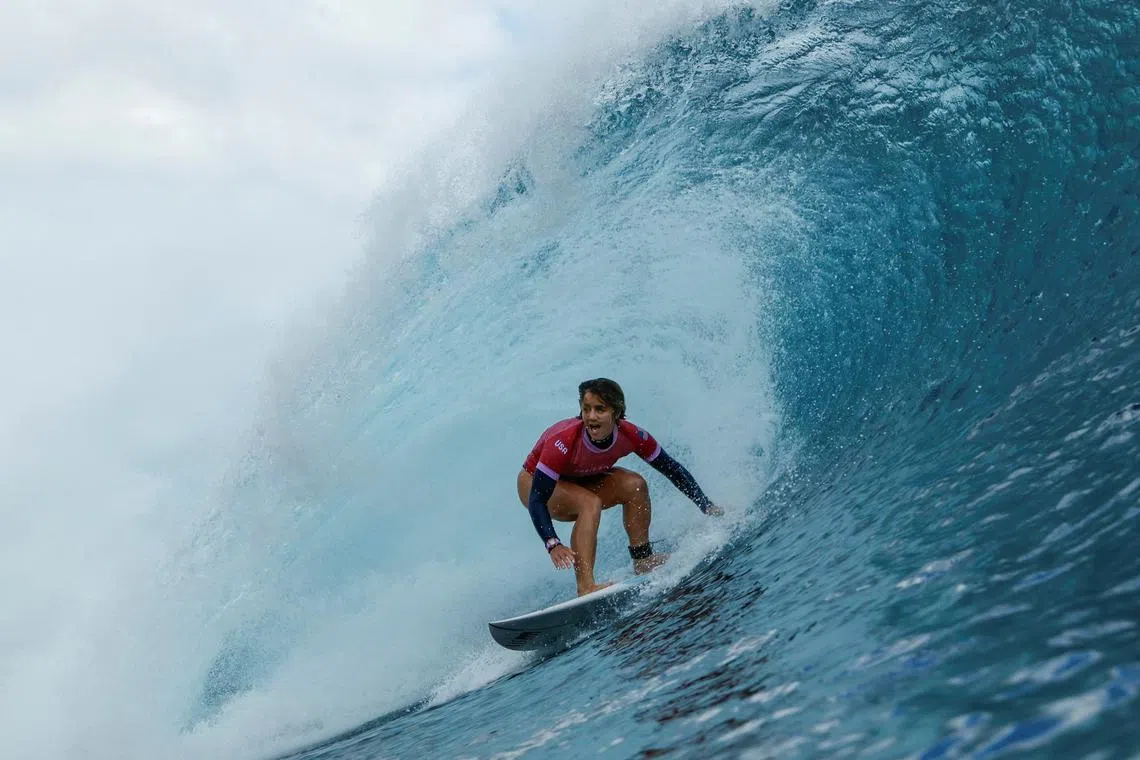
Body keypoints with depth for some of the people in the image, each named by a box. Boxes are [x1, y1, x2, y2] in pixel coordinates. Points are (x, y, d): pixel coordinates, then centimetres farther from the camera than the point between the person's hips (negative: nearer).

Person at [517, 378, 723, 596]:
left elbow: (671, 469, -10)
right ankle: (585, 586, -36)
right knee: (590, 503, -33)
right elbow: (537, 500, -37)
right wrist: (553, 544, -51)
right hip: (535, 483, -5)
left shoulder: (630, 435, -25)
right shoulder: (563, 441, -38)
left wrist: (707, 506, -9)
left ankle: (643, 560, -8)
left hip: (583, 481, 5)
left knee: (635, 485, -18)